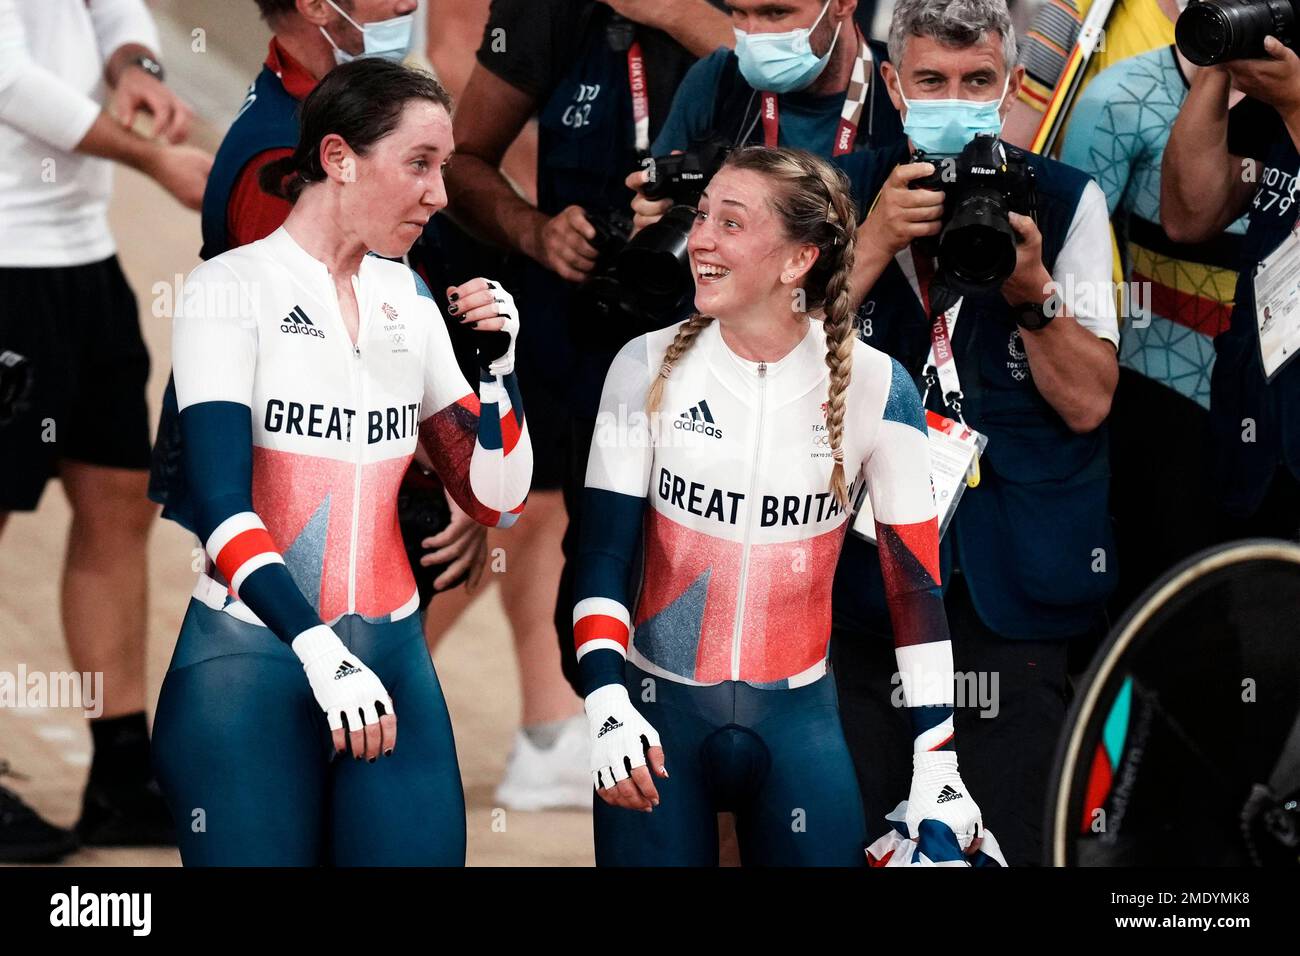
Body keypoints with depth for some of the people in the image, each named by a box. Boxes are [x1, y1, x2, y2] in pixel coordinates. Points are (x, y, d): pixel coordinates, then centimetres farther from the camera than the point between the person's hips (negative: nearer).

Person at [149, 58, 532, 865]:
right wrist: (321, 651, -27)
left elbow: (497, 501, 11)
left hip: (391, 656, 5)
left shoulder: (409, 301, 10)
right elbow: (222, 510, -16)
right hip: (251, 656, -5)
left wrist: (498, 361, -4)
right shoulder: (234, 288, -7)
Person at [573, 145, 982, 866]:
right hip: (659, 716, 0)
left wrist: (937, 767, -7)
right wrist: (607, 707, -17)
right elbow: (603, 558, -3)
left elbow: (916, 587, -3)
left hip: (797, 723, 0)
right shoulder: (648, 369, -5)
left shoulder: (875, 388, -6)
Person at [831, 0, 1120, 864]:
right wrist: (875, 244, -15)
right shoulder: (842, 195, 6)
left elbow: (1087, 402, -1)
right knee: (857, 832, 3)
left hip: (1014, 562, 0)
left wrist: (1033, 292, -16)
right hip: (864, 555, 1)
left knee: (1014, 833, 1)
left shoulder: (1067, 204, 4)